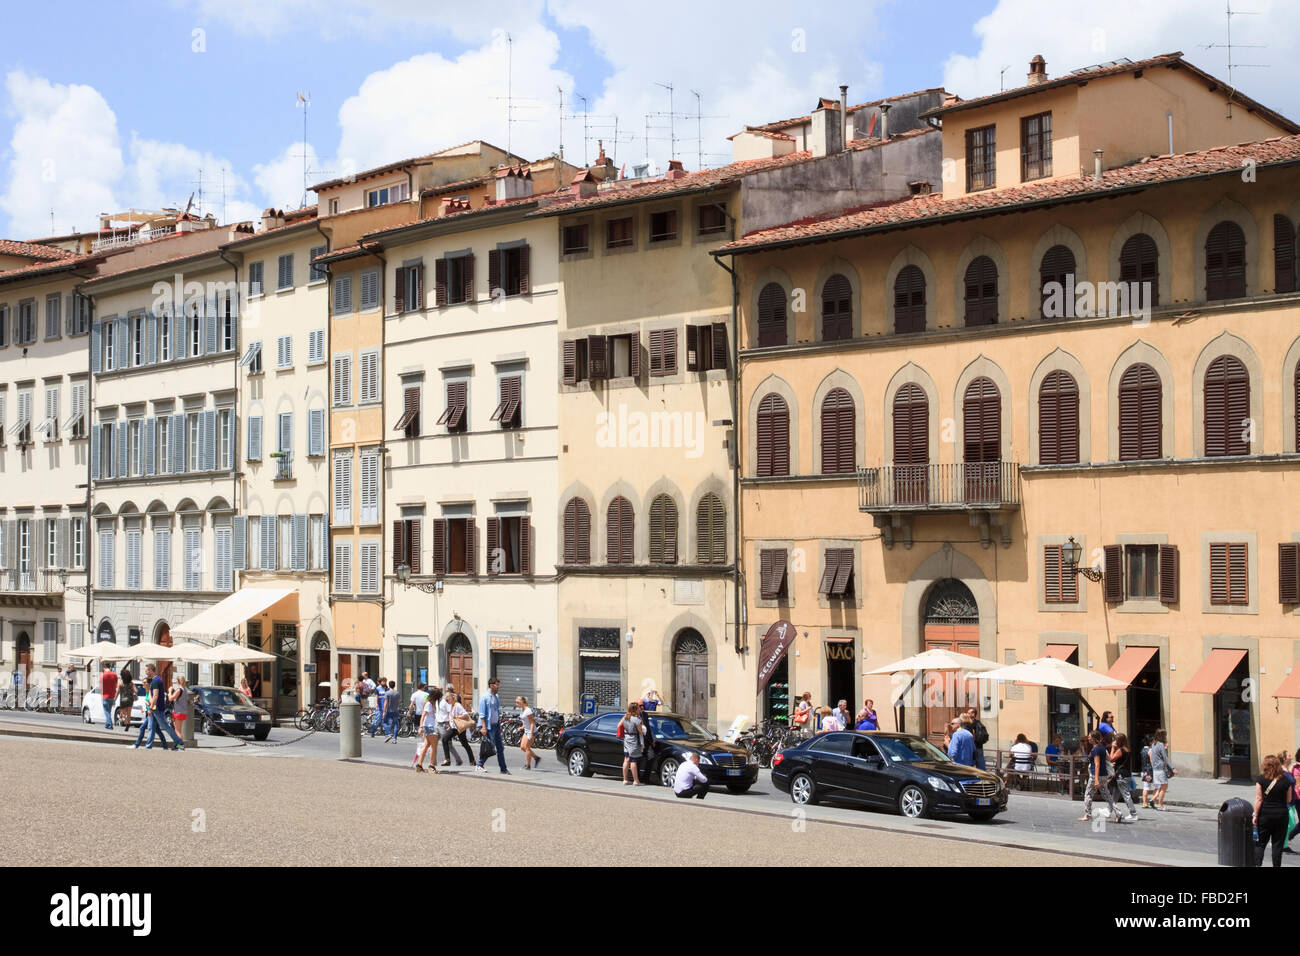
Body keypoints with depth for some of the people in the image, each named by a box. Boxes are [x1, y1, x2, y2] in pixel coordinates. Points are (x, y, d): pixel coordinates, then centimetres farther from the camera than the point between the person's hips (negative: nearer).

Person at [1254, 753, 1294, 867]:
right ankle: (1277, 865, 7)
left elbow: (1258, 799, -8)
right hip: (1281, 814, 1)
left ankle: (1258, 864, -3)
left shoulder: (1261, 779, -7)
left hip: (1265, 815, -1)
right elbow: (1288, 800, 4)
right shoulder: (1285, 780, -3)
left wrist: (1255, 815, -3)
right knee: (1278, 844, 7)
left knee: (1260, 843, 7)